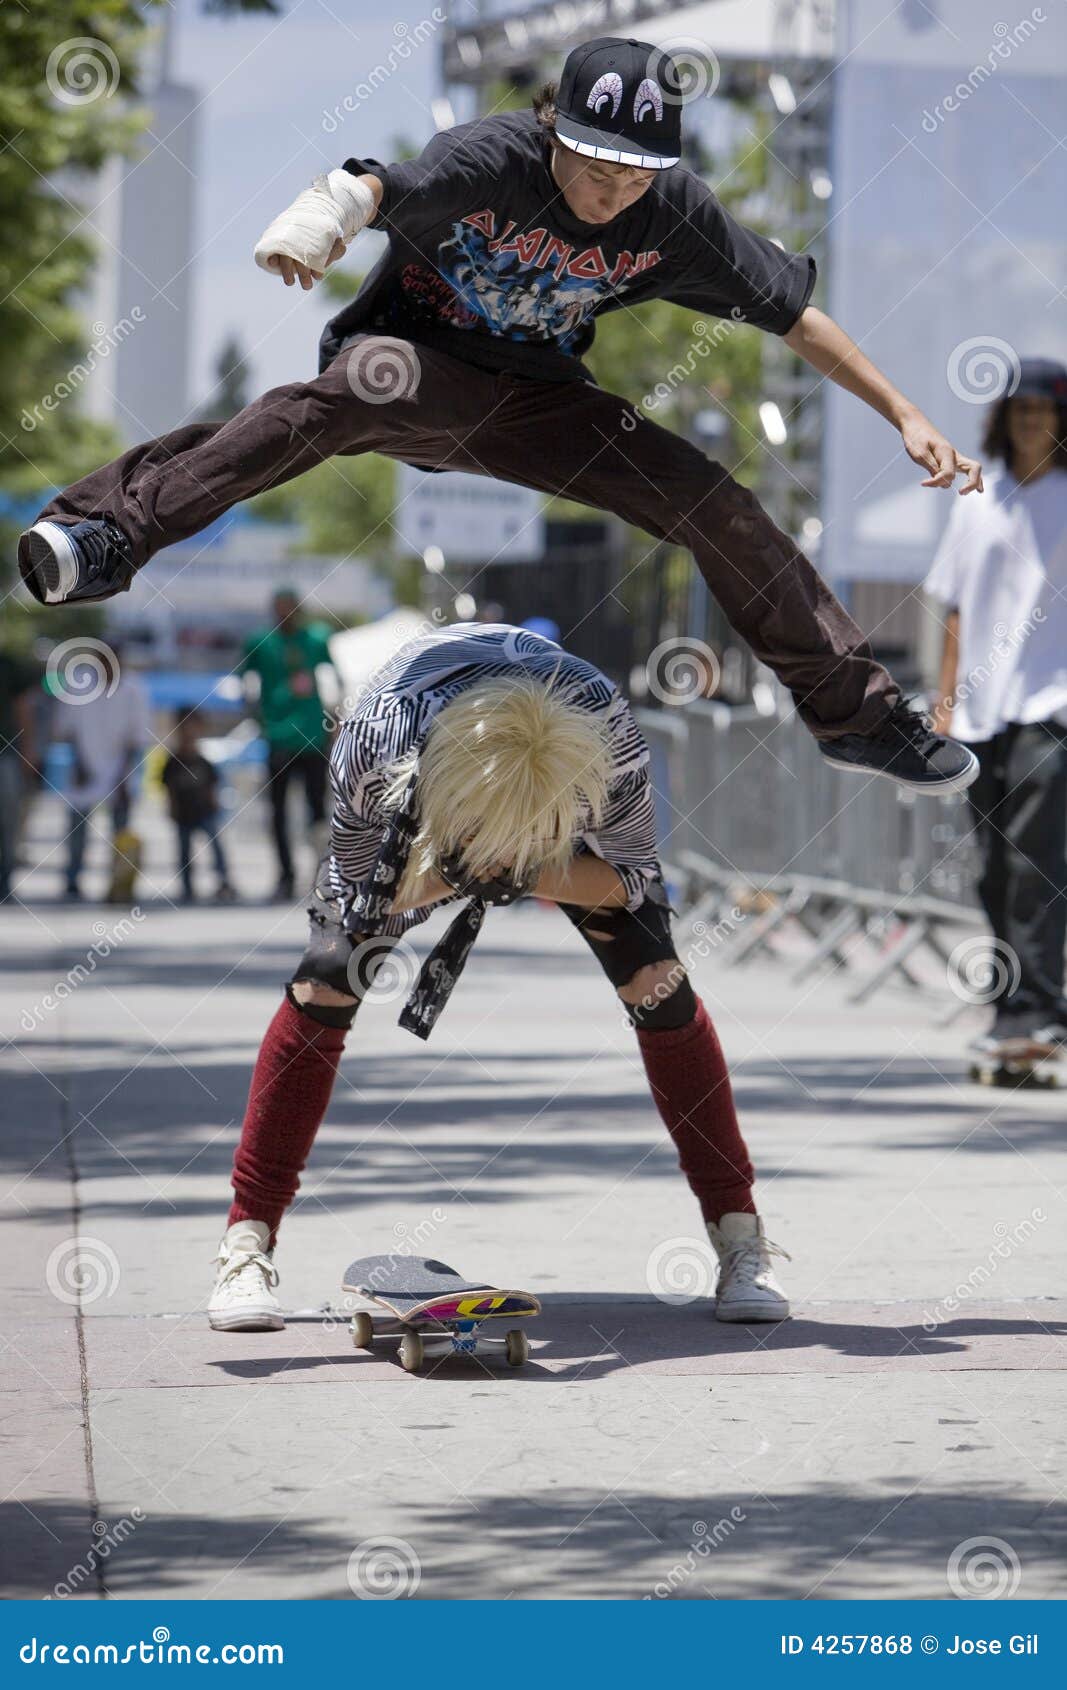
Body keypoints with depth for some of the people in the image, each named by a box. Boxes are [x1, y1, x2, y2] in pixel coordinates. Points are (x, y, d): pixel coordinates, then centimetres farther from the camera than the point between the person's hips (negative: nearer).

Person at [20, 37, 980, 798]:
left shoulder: (676, 216, -13)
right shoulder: (491, 161, -24)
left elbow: (793, 315, -2)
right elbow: (376, 191, -40)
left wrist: (904, 415, -3)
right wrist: (325, 213, -64)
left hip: (539, 403, 4)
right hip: (417, 365, -4)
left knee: (721, 510, -3)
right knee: (347, 394, -38)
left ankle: (858, 714, 15)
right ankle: (109, 535, -54)